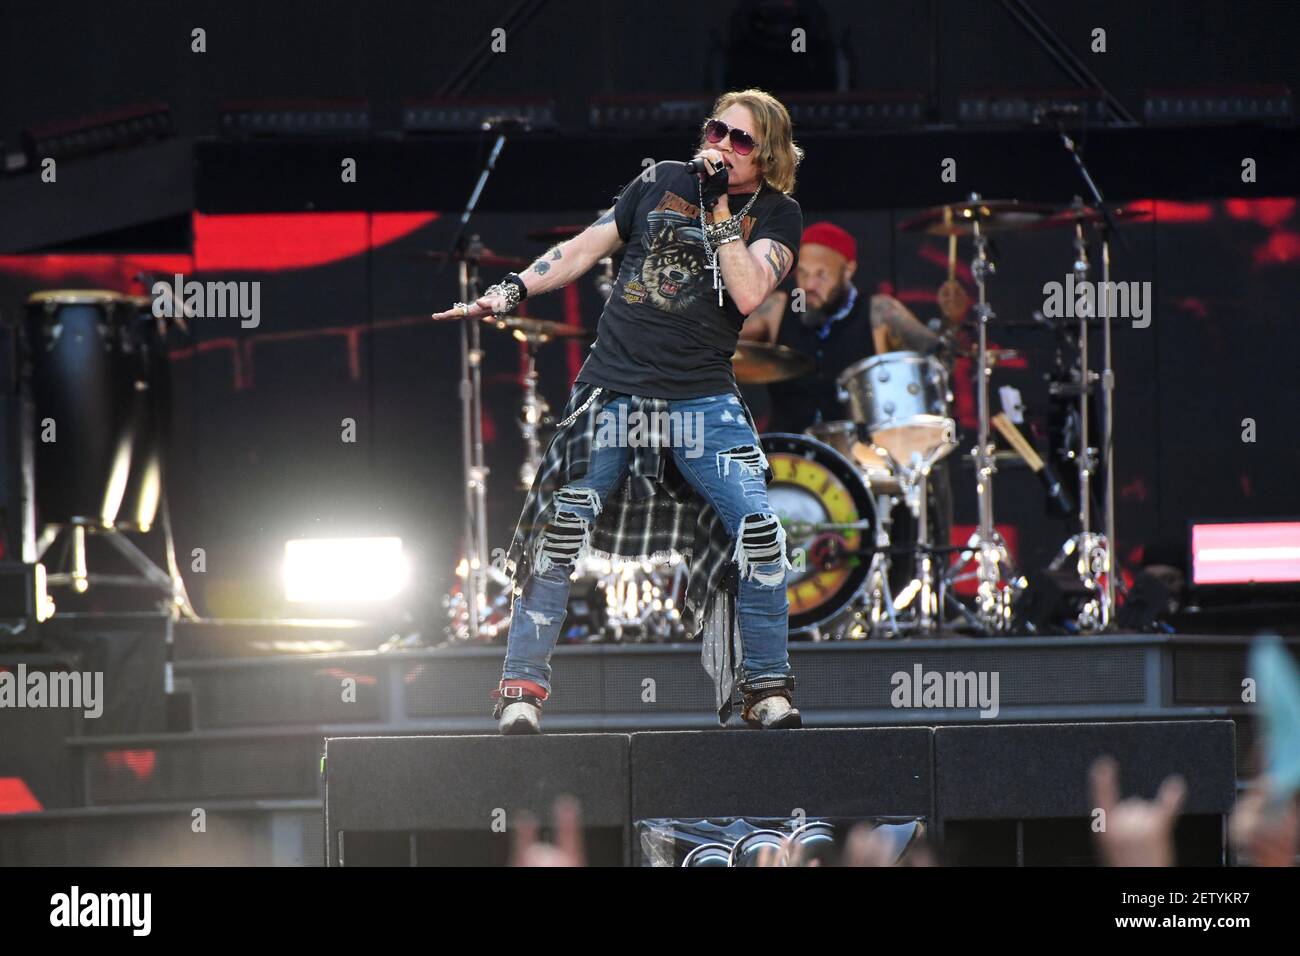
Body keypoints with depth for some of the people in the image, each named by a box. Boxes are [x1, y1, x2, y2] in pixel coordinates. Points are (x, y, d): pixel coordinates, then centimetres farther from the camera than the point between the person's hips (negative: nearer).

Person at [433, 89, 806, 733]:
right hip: (613, 390, 1)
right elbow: (584, 249, 15)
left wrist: (719, 206, -15)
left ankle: (766, 690, -2)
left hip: (702, 400, -1)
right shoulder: (662, 184, 8)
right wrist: (512, 291, 5)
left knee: (758, 531, -14)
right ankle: (521, 687, -2)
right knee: (562, 530, -9)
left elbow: (748, 293, -14)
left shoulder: (776, 215, 3)